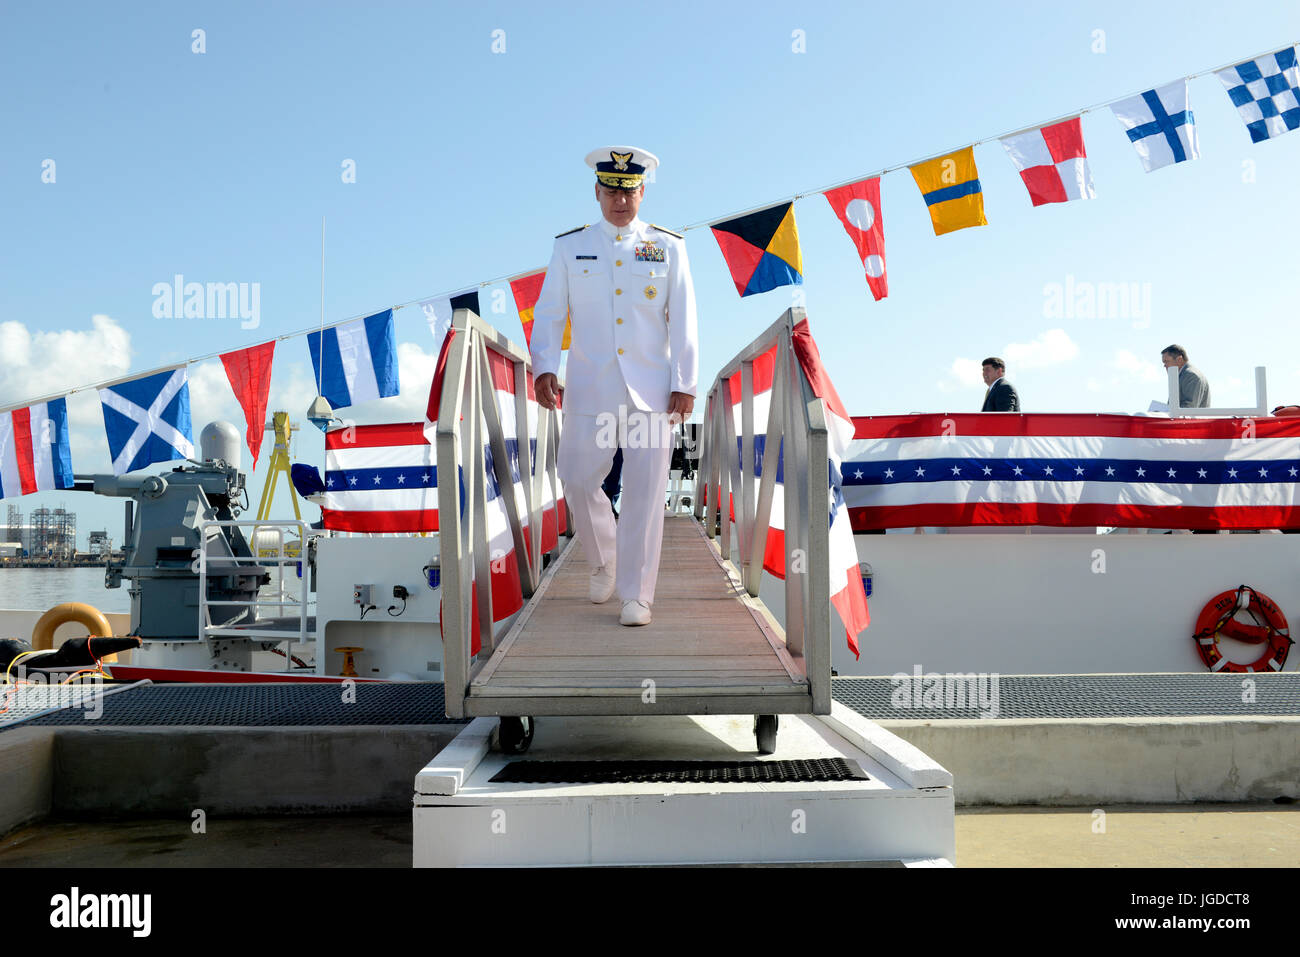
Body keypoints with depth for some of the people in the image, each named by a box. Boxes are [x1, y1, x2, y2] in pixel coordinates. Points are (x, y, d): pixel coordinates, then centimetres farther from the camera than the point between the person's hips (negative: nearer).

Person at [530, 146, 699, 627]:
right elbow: (548, 313, 3)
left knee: (645, 491, -2)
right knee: (578, 480, 1)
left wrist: (685, 383, -2)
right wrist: (544, 368, -11)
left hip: (651, 388, -1)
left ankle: (636, 595, 7)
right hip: (590, 389, 1)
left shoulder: (669, 247, 7)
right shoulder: (569, 247, 8)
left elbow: (683, 321, 4)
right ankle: (603, 561, 29)